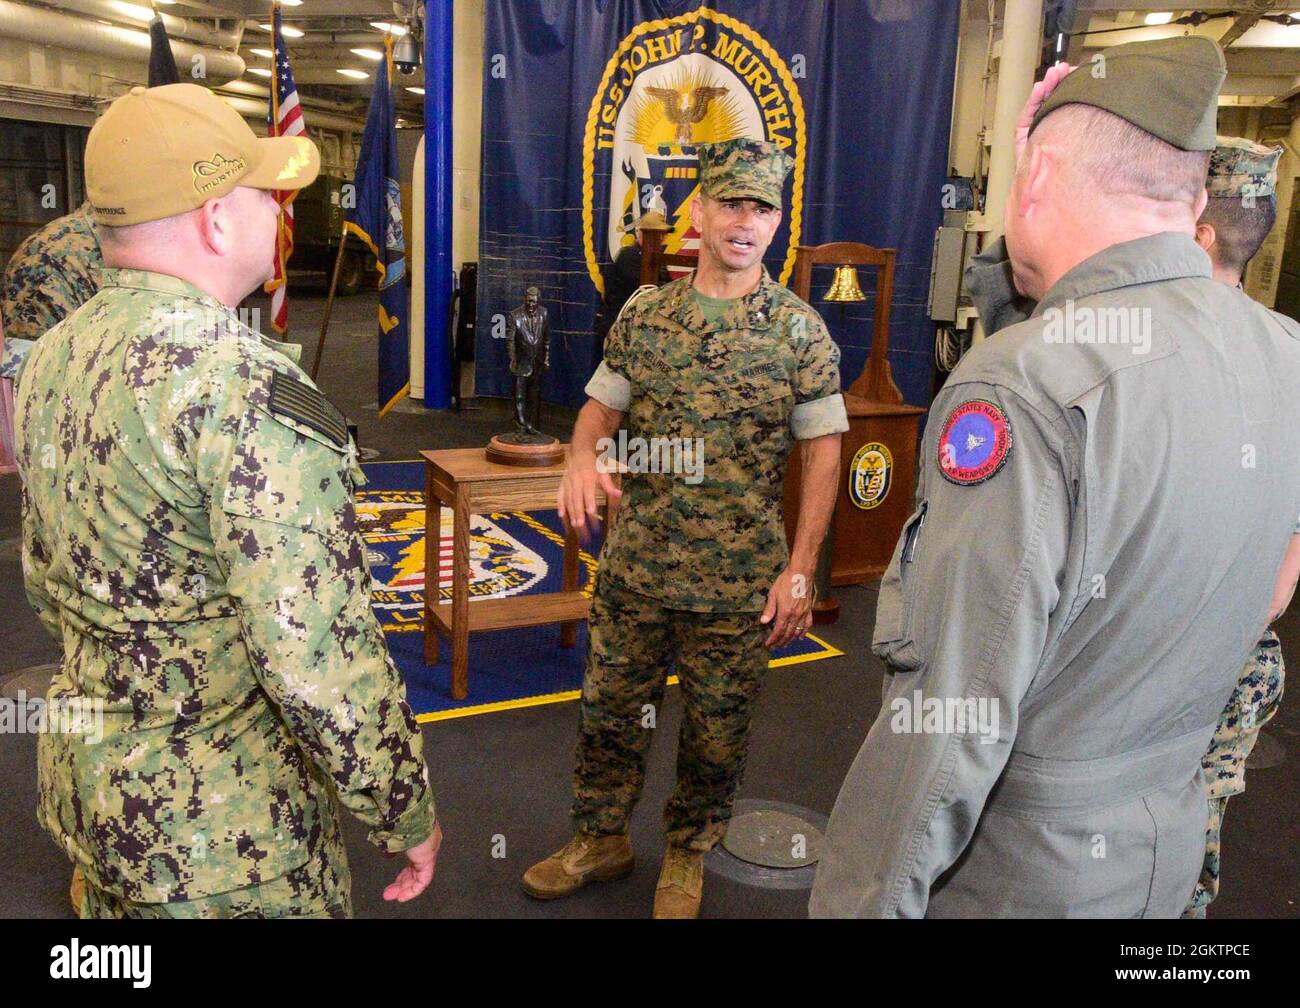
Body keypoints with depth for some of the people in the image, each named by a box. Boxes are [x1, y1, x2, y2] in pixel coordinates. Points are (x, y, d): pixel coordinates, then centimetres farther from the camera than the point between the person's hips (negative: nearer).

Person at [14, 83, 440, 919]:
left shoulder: (53, 358, 2)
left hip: (86, 782, 8)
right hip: (221, 830, -8)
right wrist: (409, 815, -15)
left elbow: (45, 576, 12)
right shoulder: (245, 387, -27)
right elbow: (321, 654, -28)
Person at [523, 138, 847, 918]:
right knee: (611, 711, 15)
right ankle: (601, 840, 38)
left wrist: (800, 569, -9)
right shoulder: (644, 317, 3)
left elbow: (822, 450, -4)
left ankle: (688, 858, 36)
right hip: (635, 567, 3)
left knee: (716, 734, 12)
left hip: (739, 583, -2)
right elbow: (602, 406, 10)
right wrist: (582, 456, -14)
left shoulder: (799, 330, -4)